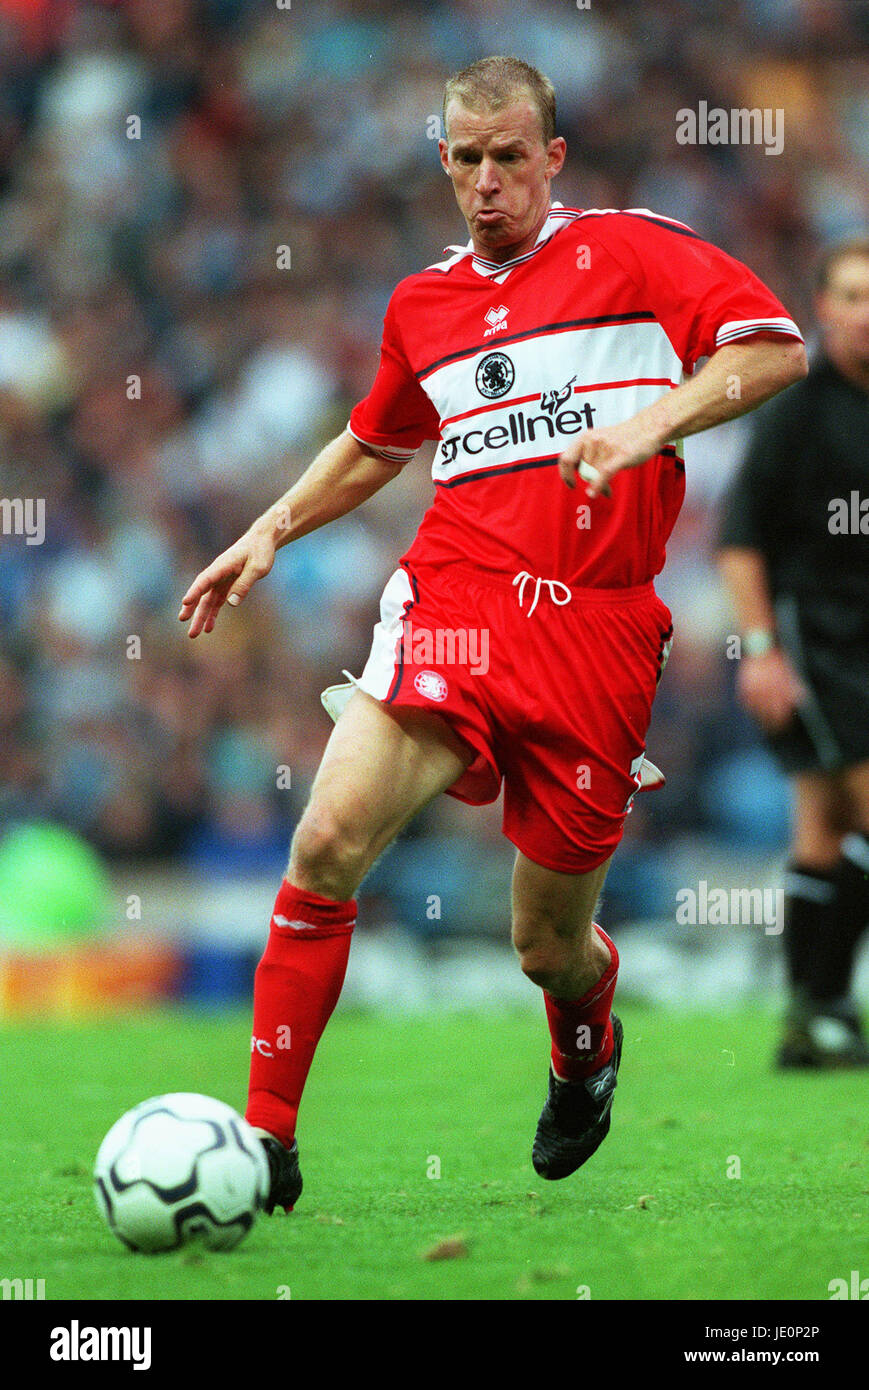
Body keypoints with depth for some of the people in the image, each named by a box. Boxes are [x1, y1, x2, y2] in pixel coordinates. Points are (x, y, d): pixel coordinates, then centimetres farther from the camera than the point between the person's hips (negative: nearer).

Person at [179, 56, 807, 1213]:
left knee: (550, 946, 5)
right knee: (329, 839, -22)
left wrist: (651, 423, -19)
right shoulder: (423, 303, 17)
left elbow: (777, 345, -7)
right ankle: (265, 1142, -15)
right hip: (452, 599, 3)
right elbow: (374, 444, 36)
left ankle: (587, 1052, 45)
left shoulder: (628, 251, 4)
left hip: (596, 629, -3)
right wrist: (269, 533, 26)